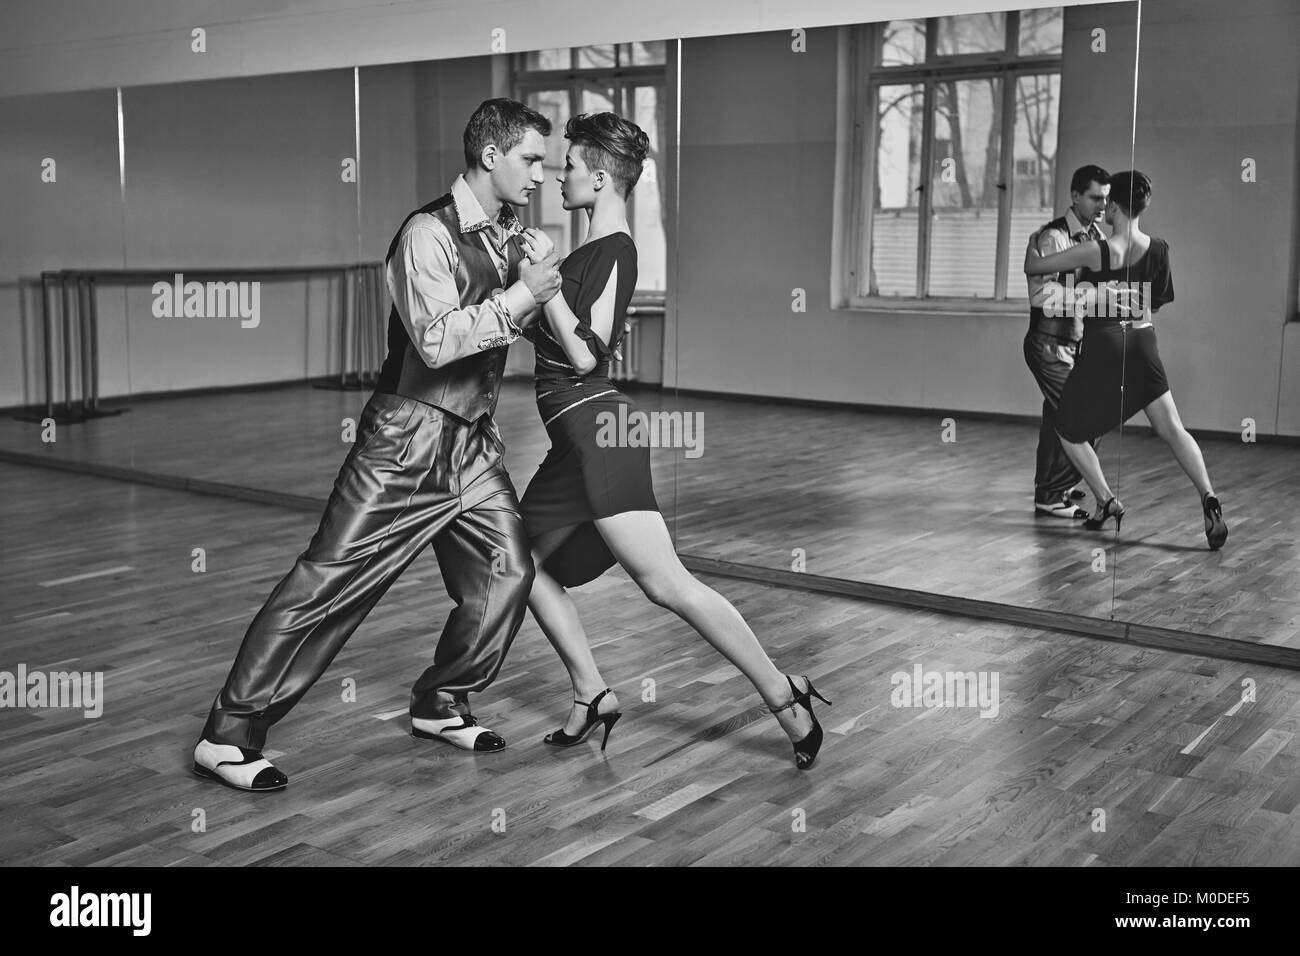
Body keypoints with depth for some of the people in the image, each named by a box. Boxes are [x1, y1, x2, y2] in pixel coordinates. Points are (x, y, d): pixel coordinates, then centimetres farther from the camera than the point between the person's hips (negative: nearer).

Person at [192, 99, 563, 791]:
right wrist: (519, 299, -23)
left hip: (473, 441, 8)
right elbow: (437, 339, -26)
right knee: (329, 583, -5)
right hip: (408, 441, -8)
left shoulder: (509, 236, 10)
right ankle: (229, 735, 5)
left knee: (507, 571, 2)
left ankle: (440, 705, 23)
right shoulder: (429, 233, -15)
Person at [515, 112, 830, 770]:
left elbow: (584, 356, -18)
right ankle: (593, 696, 19)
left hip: (596, 427, -11)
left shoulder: (614, 251, -10)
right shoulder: (592, 252, 18)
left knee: (664, 582, -14)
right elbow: (550, 335, 26)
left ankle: (782, 694, -8)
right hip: (574, 441, 11)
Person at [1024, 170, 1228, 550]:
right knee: (1172, 428, 2)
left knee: (1069, 430, 13)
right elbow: (1159, 302, 14)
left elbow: (1032, 267, -11)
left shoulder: (1096, 251, -15)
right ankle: (1208, 498, -16)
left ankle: (1107, 503, 11)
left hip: (1103, 347, -5)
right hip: (1142, 341, 5)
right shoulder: (1158, 249, 0)